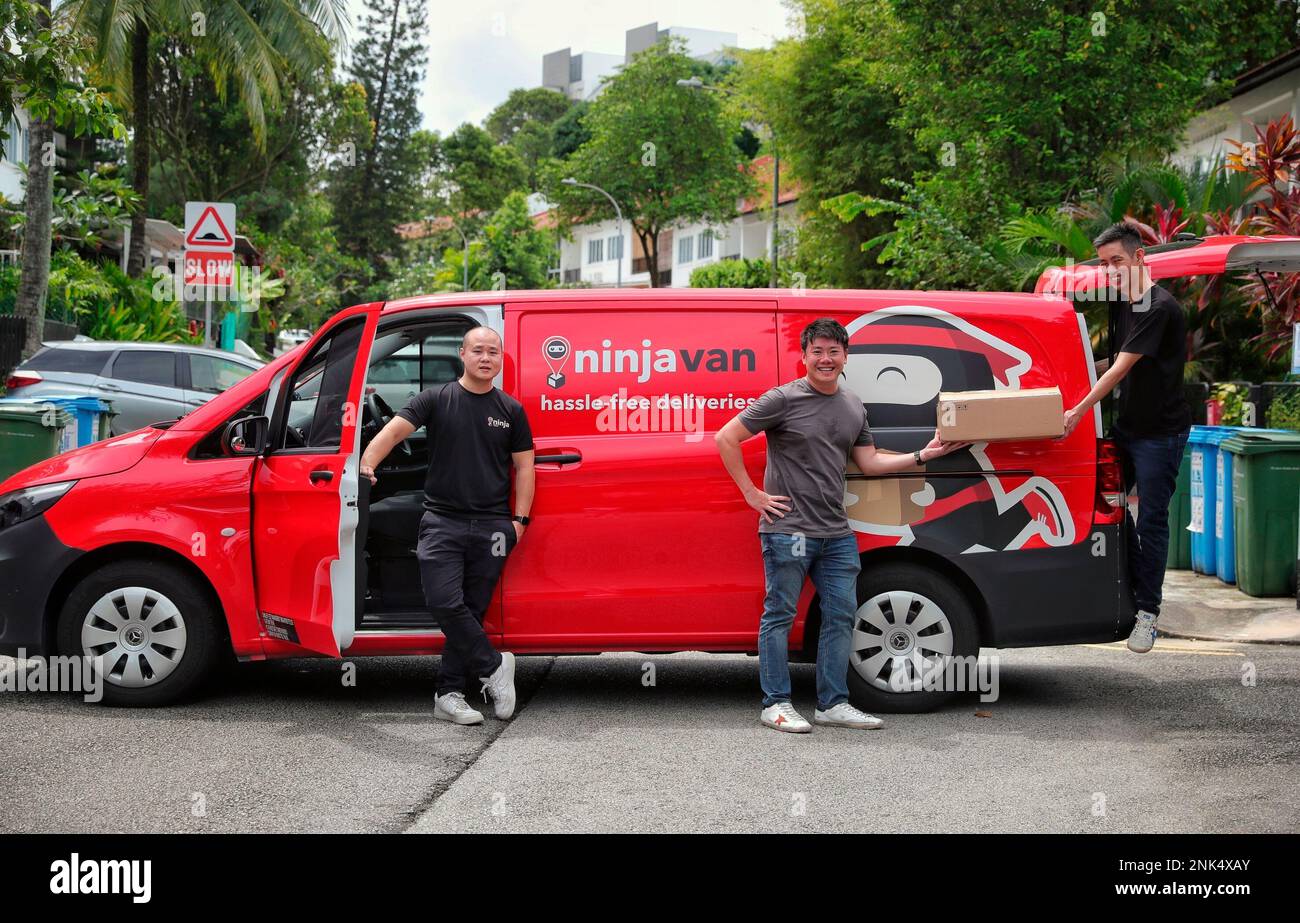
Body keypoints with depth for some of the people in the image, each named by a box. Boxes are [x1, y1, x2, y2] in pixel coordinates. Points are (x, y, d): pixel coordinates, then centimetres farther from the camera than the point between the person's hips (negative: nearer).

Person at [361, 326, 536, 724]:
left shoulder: (511, 411, 10)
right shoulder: (435, 399, 4)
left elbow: (524, 467, 12)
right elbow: (394, 430, -8)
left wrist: (520, 519, 3)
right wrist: (366, 465, -24)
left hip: (491, 526, 2)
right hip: (442, 521, -1)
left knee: (471, 611, 3)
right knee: (445, 603, -15)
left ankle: (450, 694, 11)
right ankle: (494, 667, 3)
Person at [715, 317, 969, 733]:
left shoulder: (854, 407, 14)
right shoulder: (784, 399, -7)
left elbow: (869, 462, 18)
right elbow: (725, 439, -7)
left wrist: (923, 455, 10)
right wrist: (752, 493, -9)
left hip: (837, 533, 7)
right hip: (787, 530, -7)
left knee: (841, 616, 8)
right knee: (779, 615, 0)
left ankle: (833, 704, 17)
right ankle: (776, 703, 7)